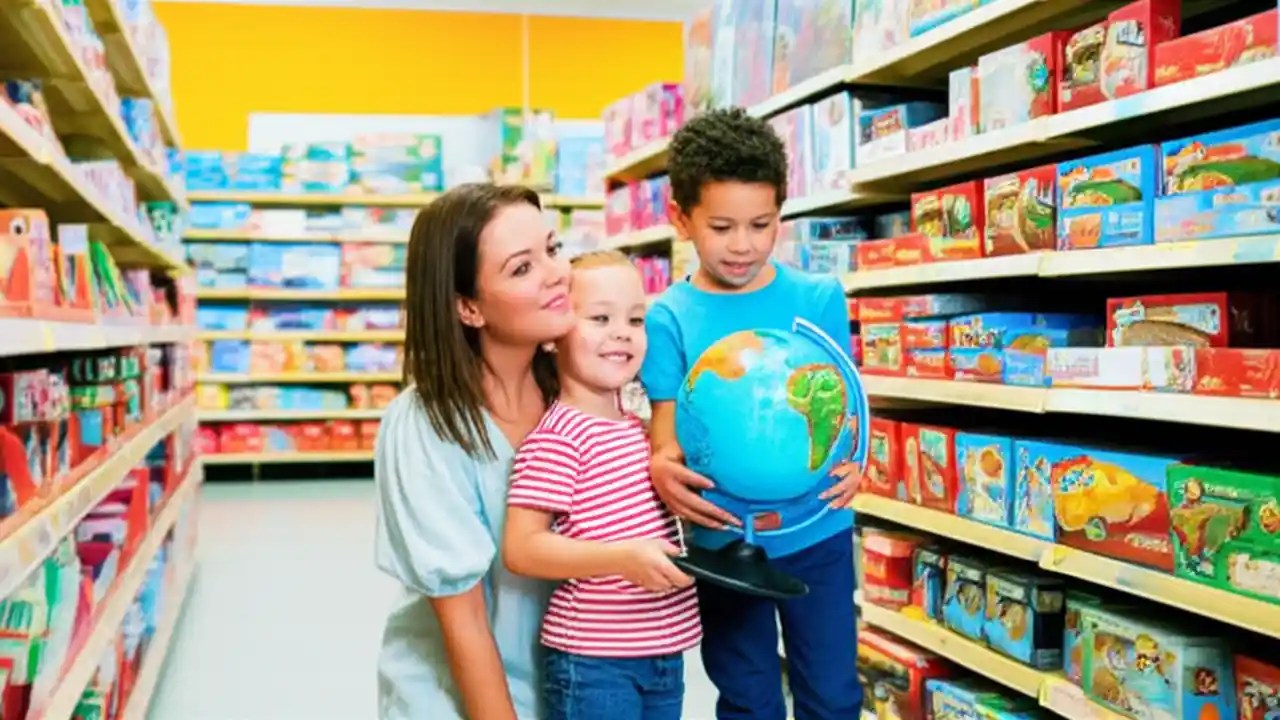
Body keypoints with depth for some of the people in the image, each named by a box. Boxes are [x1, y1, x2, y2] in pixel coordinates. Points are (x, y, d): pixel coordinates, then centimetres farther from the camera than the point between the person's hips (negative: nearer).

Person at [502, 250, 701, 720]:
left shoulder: (640, 430, 10)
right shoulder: (557, 437, -16)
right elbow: (521, 548, -22)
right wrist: (622, 558, -29)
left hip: (665, 654, 8)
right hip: (593, 661, -8)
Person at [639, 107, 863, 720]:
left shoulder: (819, 298, -4)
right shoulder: (669, 318, -7)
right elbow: (667, 432, -8)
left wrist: (851, 462, -24)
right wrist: (662, 468, -32)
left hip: (818, 533, 1)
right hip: (723, 541, 0)